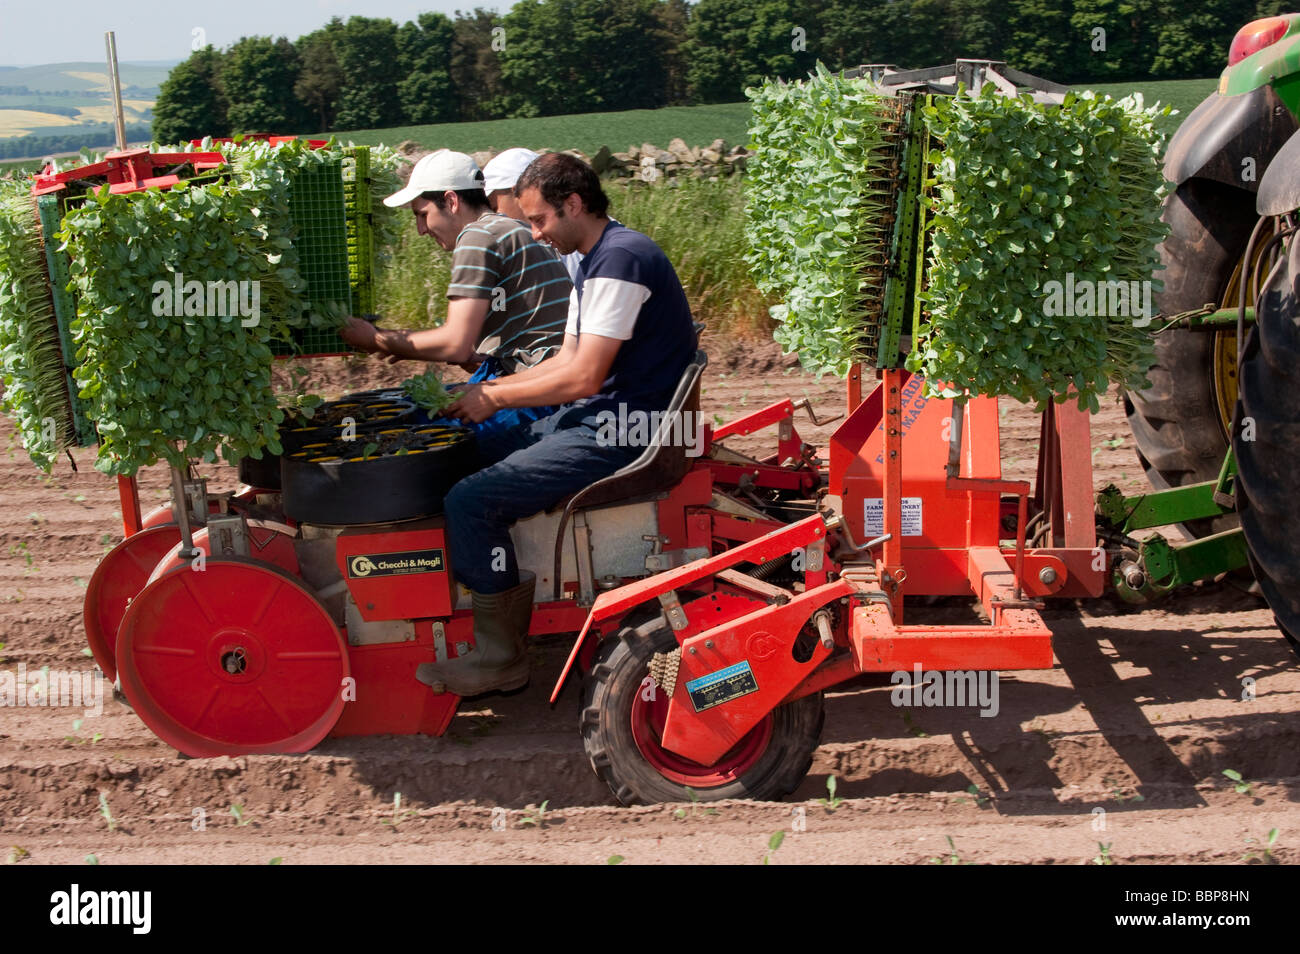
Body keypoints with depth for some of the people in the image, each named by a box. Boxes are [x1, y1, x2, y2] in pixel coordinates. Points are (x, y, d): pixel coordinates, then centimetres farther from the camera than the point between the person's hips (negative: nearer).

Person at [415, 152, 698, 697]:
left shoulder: (620, 259, -18)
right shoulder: (592, 263, 17)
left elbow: (583, 377, -22)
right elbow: (568, 360, 17)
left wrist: (495, 398, -12)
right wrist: (490, 388, 6)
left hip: (621, 432, -11)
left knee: (469, 502, -17)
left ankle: (499, 659, -3)